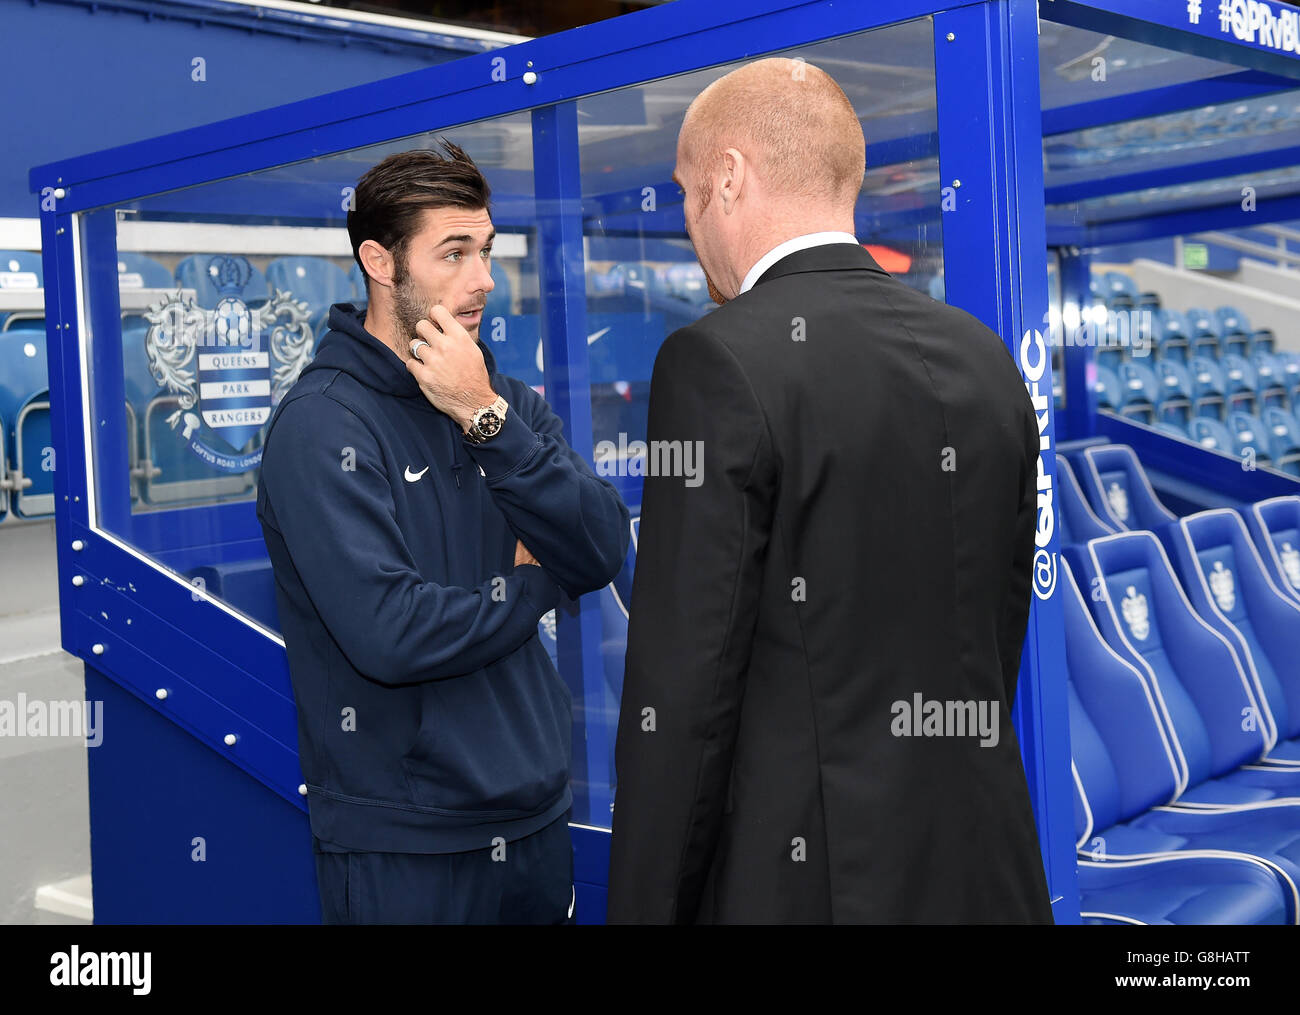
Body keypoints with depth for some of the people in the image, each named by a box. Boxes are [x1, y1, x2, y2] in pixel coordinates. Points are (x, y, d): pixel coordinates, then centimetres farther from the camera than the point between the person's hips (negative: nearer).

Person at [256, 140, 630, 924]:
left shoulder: (510, 402, 6)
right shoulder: (322, 425, -14)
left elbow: (602, 556, -6)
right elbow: (389, 634, -25)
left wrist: (488, 418, -16)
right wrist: (532, 588, -8)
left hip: (538, 818, 6)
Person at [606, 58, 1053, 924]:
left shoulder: (719, 363, -15)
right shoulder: (985, 358, 5)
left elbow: (683, 685, -17)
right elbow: (1002, 642, 10)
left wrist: (644, 906, -8)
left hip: (804, 879, -6)